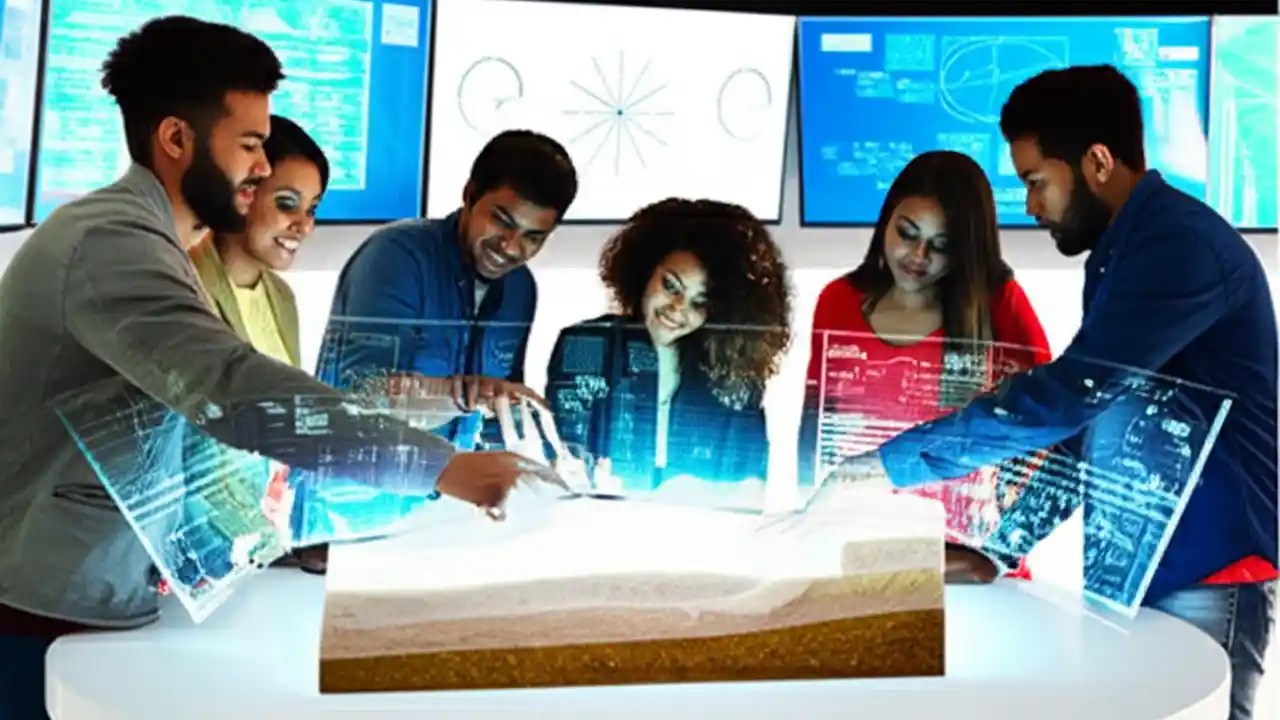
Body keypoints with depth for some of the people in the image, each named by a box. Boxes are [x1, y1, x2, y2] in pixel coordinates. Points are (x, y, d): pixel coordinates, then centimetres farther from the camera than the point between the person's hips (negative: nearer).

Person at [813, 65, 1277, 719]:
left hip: (1204, 569, -9)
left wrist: (894, 462, -25)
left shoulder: (1179, 246, -19)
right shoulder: (1119, 251, 12)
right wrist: (1002, 545, 7)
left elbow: (1066, 395, -29)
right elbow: (1083, 419, 15)